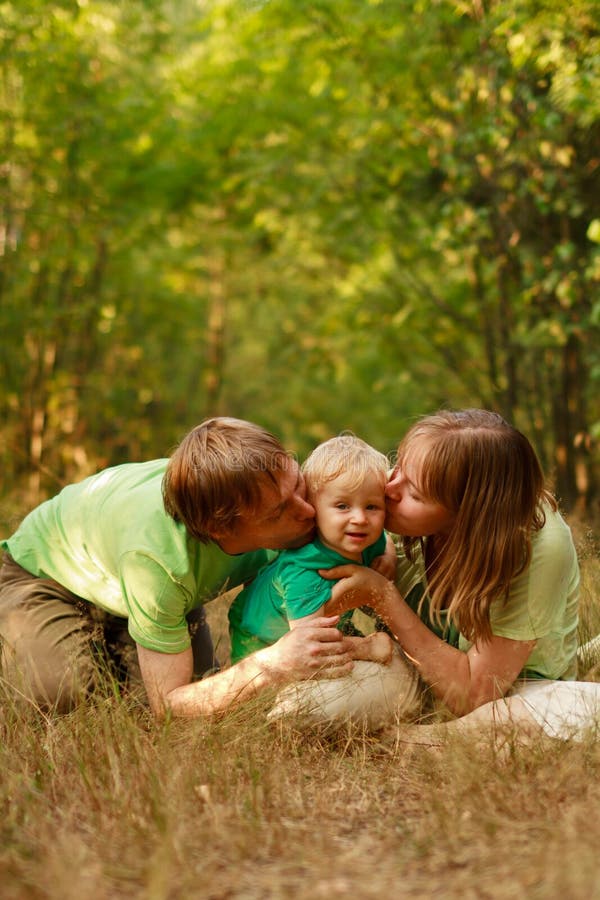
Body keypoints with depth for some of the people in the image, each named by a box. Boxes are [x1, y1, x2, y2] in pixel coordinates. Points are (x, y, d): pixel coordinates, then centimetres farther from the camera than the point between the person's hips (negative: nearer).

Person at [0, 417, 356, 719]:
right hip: (45, 569, -5)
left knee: (196, 685, -13)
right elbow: (167, 705, -39)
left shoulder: (281, 482, -31)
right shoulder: (157, 558, -46)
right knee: (57, 693, -28)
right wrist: (273, 664, -53)